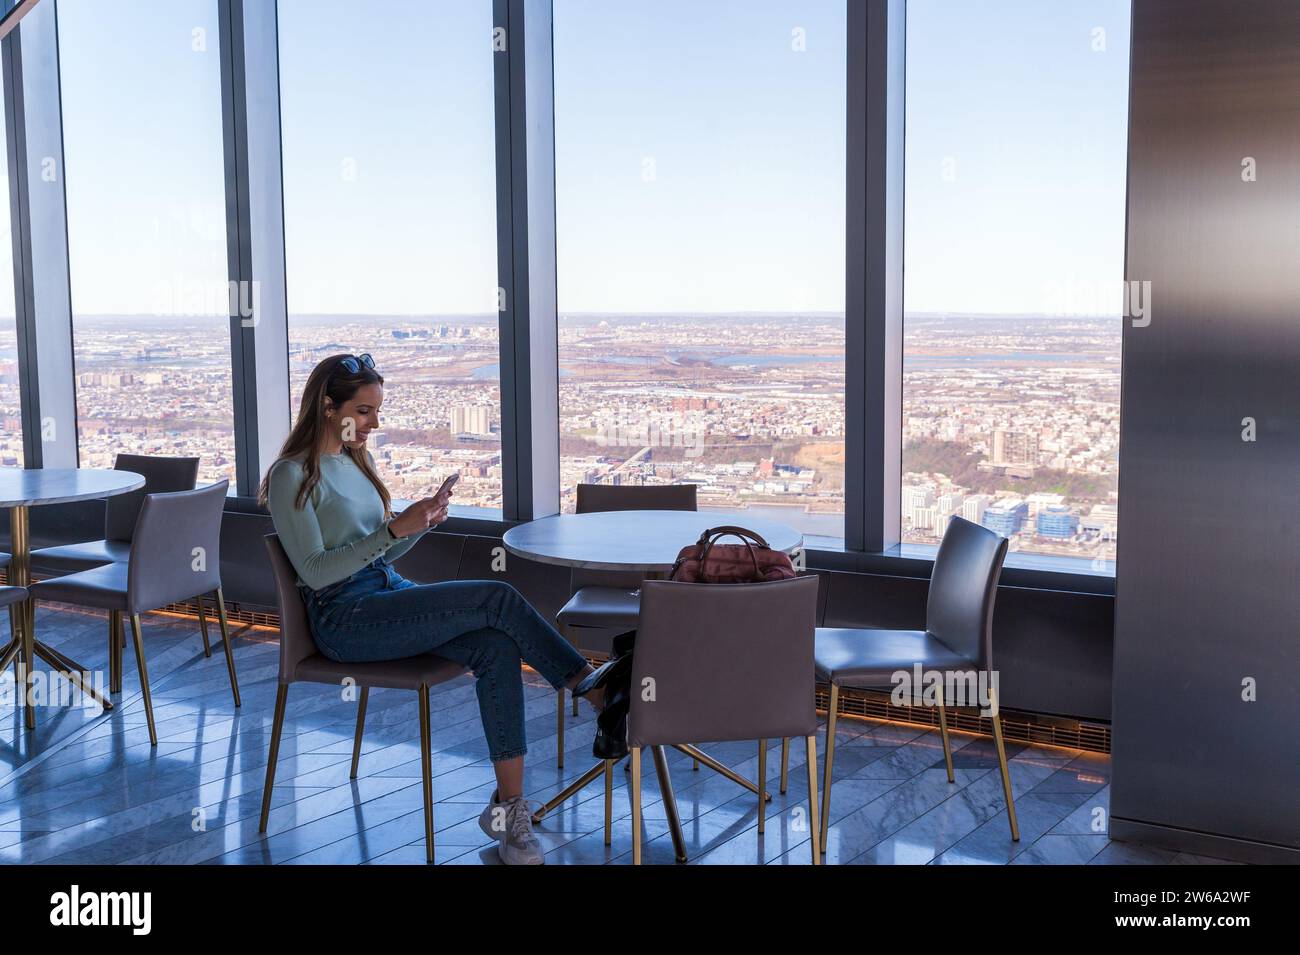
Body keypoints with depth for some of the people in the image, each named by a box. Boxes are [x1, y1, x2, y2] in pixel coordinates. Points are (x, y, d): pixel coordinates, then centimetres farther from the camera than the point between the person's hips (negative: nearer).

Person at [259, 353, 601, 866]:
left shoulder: (356, 461, 17)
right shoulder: (293, 475, -7)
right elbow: (315, 571, -14)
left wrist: (421, 524, 2)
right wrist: (394, 529, -21)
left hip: (391, 594, 7)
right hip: (344, 619, -7)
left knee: (496, 648, -22)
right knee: (497, 598, -23)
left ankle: (509, 806, -23)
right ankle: (599, 695, -12)